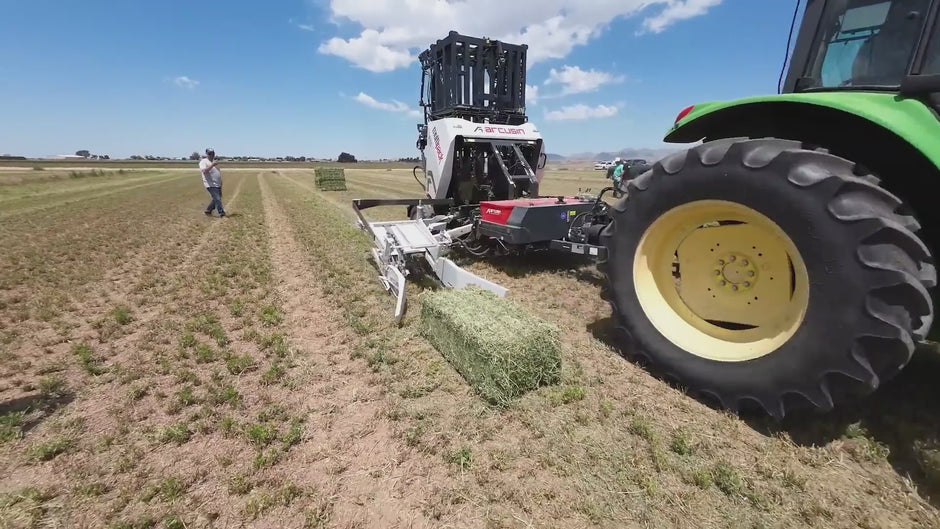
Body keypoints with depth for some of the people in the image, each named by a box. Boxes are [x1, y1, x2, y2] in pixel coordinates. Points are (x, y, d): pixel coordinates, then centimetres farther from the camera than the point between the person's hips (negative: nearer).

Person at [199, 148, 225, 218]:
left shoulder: (214, 161, 20)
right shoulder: (203, 161, -5)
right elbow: (204, 171, -23)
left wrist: (221, 181, 20)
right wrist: (212, 165, -29)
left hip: (218, 184, 8)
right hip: (211, 185, -8)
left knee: (217, 199, 13)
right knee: (217, 199, -14)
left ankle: (208, 210, 27)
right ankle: (221, 214, -13)